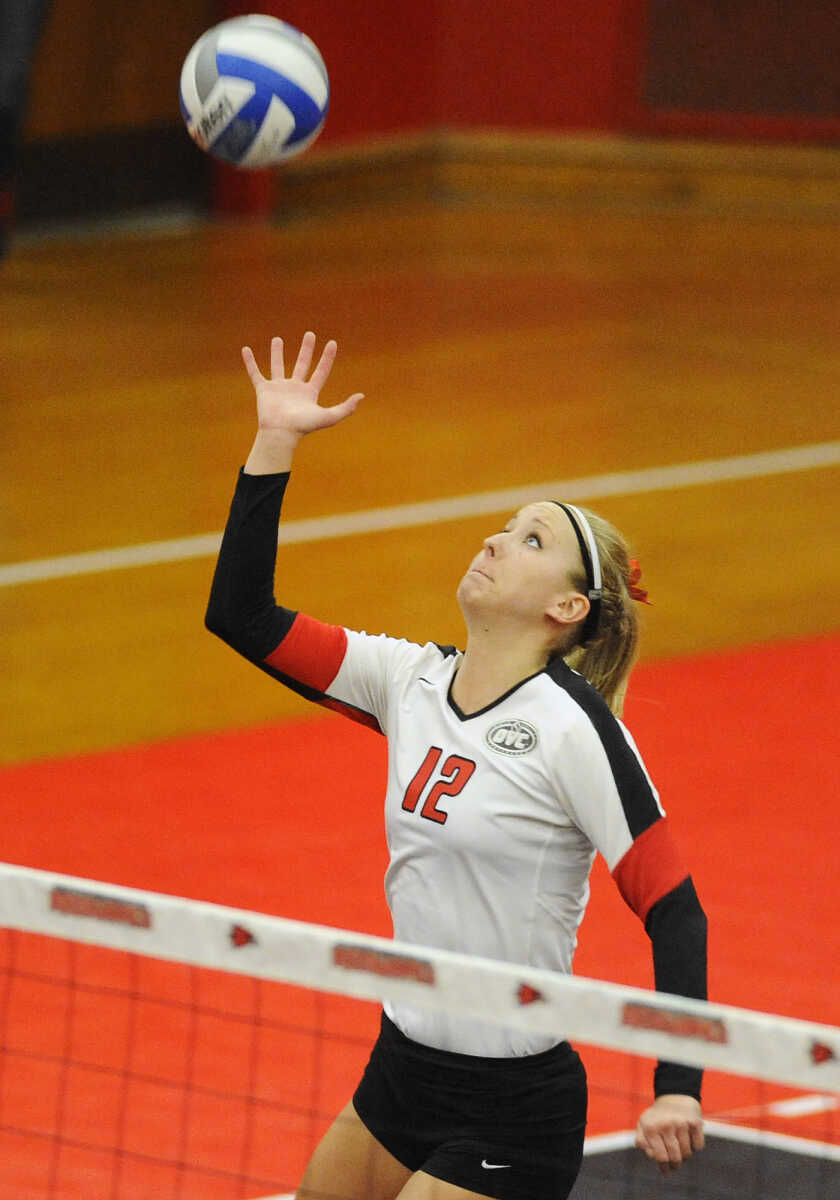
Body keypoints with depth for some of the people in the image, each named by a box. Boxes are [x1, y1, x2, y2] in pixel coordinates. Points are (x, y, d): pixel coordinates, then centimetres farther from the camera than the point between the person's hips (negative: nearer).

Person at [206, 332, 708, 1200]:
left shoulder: (573, 727, -16)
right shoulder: (413, 681, 3)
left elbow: (675, 913, -17)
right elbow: (241, 614, 4)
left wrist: (678, 1091, -28)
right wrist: (274, 443, -2)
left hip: (510, 1118, -7)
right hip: (402, 1067, 8)